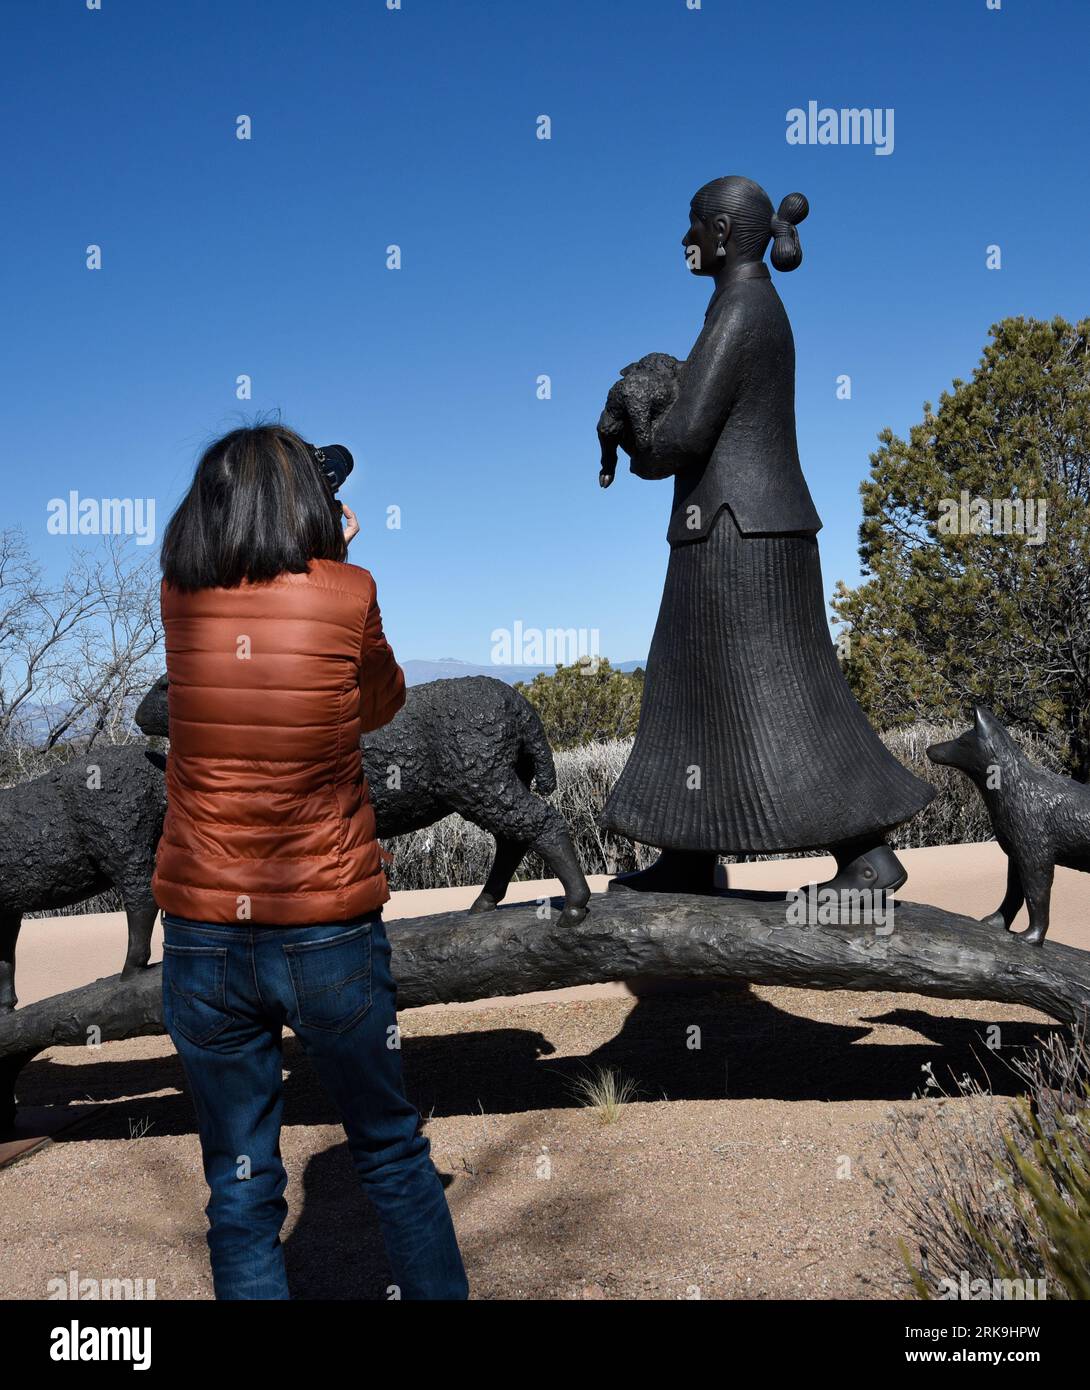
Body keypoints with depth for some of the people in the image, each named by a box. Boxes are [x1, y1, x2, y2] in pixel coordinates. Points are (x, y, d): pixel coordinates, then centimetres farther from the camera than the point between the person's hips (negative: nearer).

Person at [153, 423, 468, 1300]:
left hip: (202, 935, 2)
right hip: (332, 933, -2)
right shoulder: (348, 593, -8)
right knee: (392, 1153, 18)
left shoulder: (180, 599, -1)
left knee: (240, 1185, 13)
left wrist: (318, 566, 21)